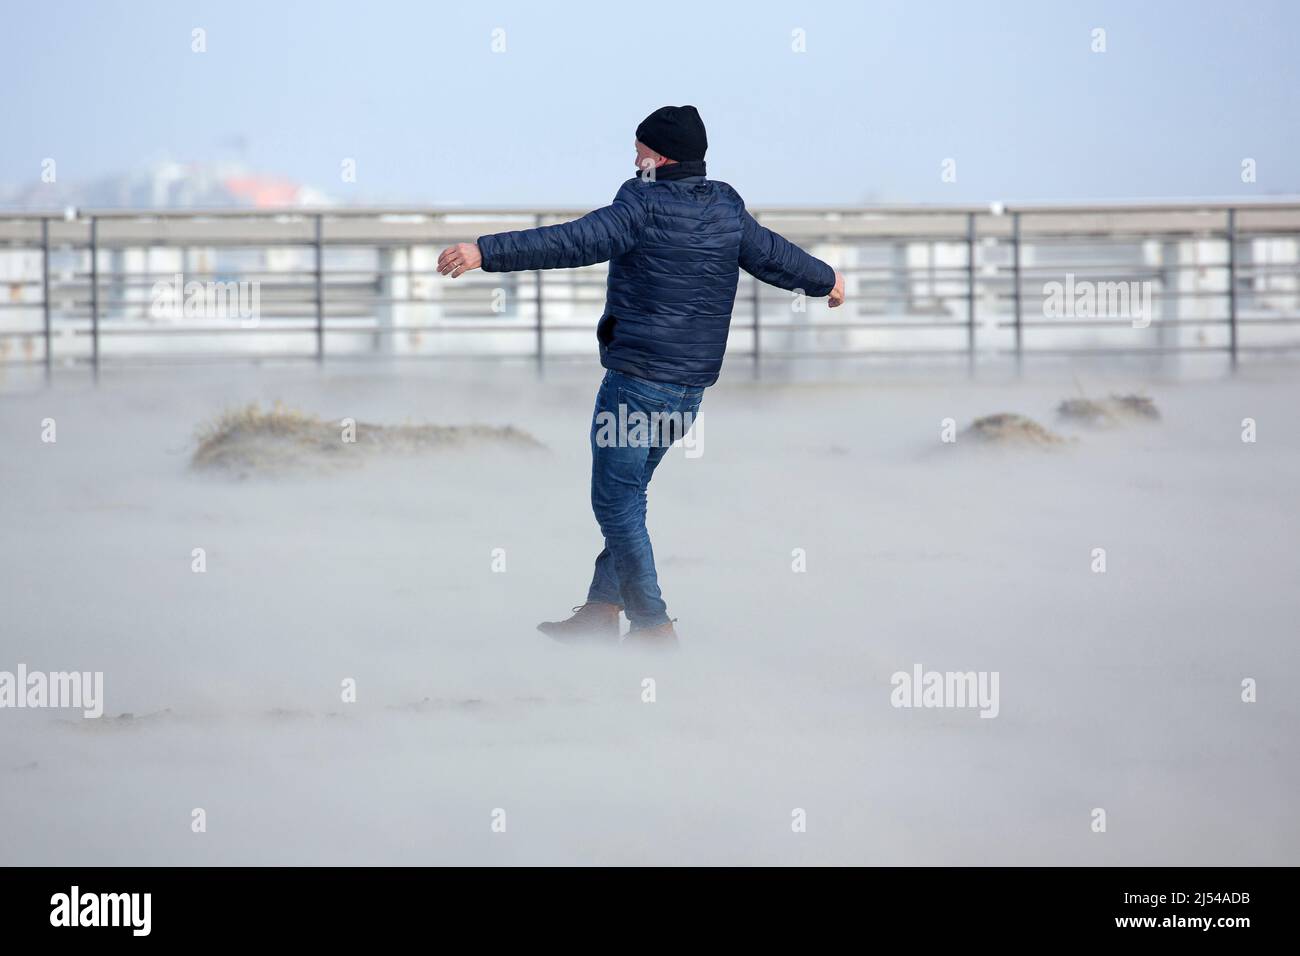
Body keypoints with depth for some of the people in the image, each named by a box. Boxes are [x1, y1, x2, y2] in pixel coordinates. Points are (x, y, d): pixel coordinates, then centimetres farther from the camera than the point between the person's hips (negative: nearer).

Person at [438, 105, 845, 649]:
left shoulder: (644, 207, -14)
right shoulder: (727, 212, 8)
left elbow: (572, 243, -25)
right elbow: (776, 256, 23)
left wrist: (487, 252, -28)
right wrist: (826, 280, 43)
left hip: (638, 376, -8)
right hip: (692, 385, 8)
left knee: (617, 500, -1)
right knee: (627, 492, 18)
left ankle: (653, 625, -2)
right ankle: (601, 611, 18)